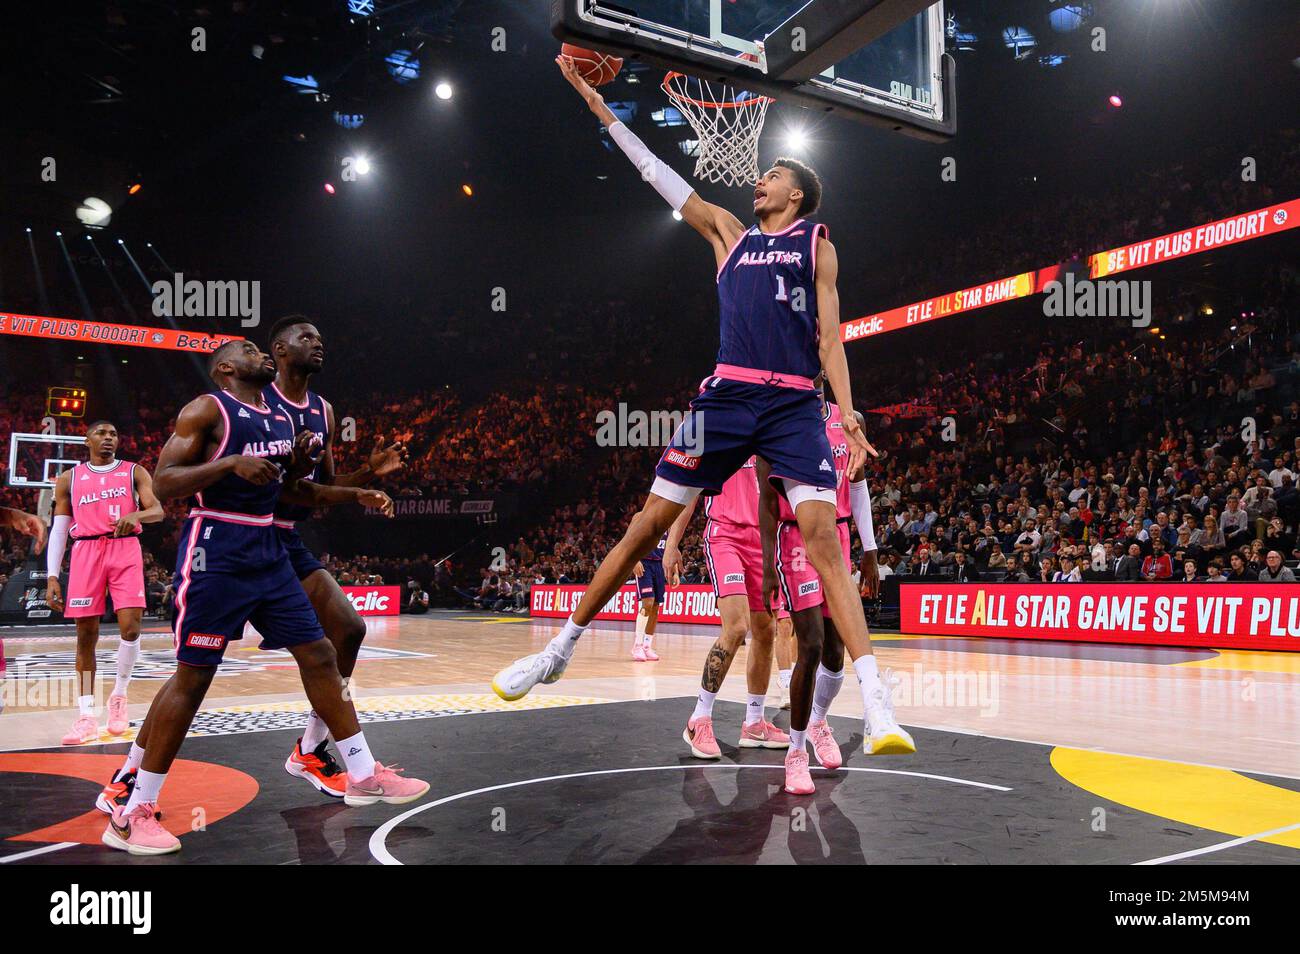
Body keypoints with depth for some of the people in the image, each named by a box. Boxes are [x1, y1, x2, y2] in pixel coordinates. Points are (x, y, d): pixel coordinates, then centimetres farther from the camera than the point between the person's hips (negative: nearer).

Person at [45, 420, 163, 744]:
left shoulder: (134, 472, 10)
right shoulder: (69, 479, 13)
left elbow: (158, 510, -2)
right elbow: (59, 530, 10)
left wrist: (137, 514, -26)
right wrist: (52, 577, 2)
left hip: (125, 550, -1)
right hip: (86, 551, 1)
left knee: (130, 627, -13)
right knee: (86, 634, 0)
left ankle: (119, 696, 10)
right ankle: (86, 715, 5)